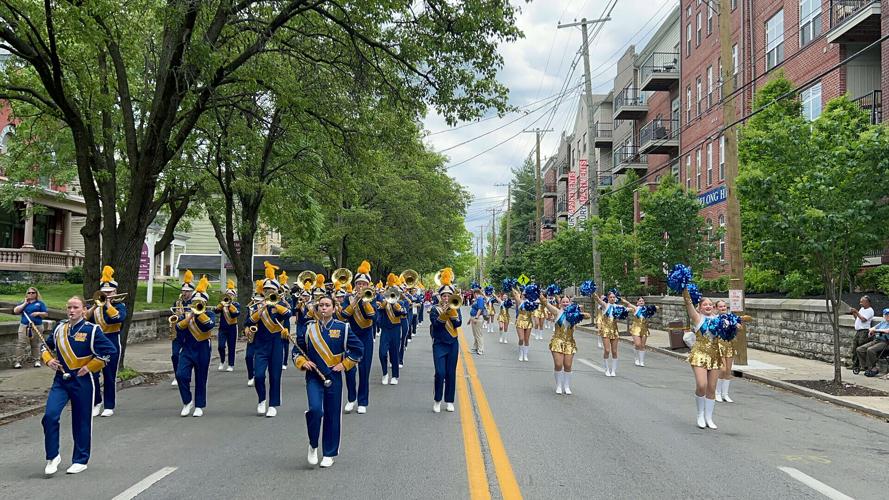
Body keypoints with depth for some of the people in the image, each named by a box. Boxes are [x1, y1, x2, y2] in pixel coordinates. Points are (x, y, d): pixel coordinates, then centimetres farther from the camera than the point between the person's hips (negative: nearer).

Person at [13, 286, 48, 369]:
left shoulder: (40, 303, 8)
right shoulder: (24, 303, 14)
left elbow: (46, 314, 3)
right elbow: (15, 311, 0)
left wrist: (38, 313, -15)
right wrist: (25, 303, -3)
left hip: (37, 327, -1)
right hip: (24, 326, 1)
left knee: (35, 345, 7)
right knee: (21, 344, -6)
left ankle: (37, 360, 14)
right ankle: (18, 361, -5)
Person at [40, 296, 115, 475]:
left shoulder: (91, 330, -8)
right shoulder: (59, 329, 7)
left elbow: (108, 350, -12)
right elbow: (46, 346, 23)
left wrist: (89, 367, -12)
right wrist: (48, 360, 4)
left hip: (82, 381, -4)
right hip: (61, 379, 4)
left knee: (82, 421, 6)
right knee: (50, 415, -12)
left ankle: (80, 460, 20)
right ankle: (52, 456, 5)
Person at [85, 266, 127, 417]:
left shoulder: (119, 305, -2)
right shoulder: (96, 305, 10)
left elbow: (119, 318, -23)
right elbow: (85, 318, -4)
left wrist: (108, 304, -20)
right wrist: (96, 305, -14)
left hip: (112, 343, -3)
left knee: (110, 376, 3)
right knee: (92, 374, -2)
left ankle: (109, 406, 14)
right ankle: (96, 403, 16)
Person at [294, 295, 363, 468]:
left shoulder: (342, 328, -1)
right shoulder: (308, 328, 2)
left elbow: (358, 349, 3)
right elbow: (297, 350, 11)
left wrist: (344, 364, -3)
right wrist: (302, 362, -6)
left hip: (333, 377, 0)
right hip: (314, 377, 0)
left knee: (332, 415, 6)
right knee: (315, 409, -19)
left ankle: (329, 454, 20)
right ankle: (313, 445, 6)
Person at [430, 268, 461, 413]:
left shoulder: (455, 308, 5)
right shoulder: (435, 309, -1)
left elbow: (458, 323, -11)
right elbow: (436, 323, -17)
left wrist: (452, 310, -19)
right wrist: (444, 311, -24)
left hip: (453, 344, 3)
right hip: (439, 344, -3)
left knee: (451, 373, 6)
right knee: (440, 373, -11)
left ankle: (449, 401, 16)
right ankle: (437, 400, 5)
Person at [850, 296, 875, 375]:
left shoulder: (870, 310, -6)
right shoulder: (862, 309, 20)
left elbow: (863, 319, -17)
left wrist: (856, 312, -11)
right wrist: (853, 313, 10)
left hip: (864, 332, -8)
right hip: (858, 331, 8)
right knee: (854, 349, 4)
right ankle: (855, 366, 8)